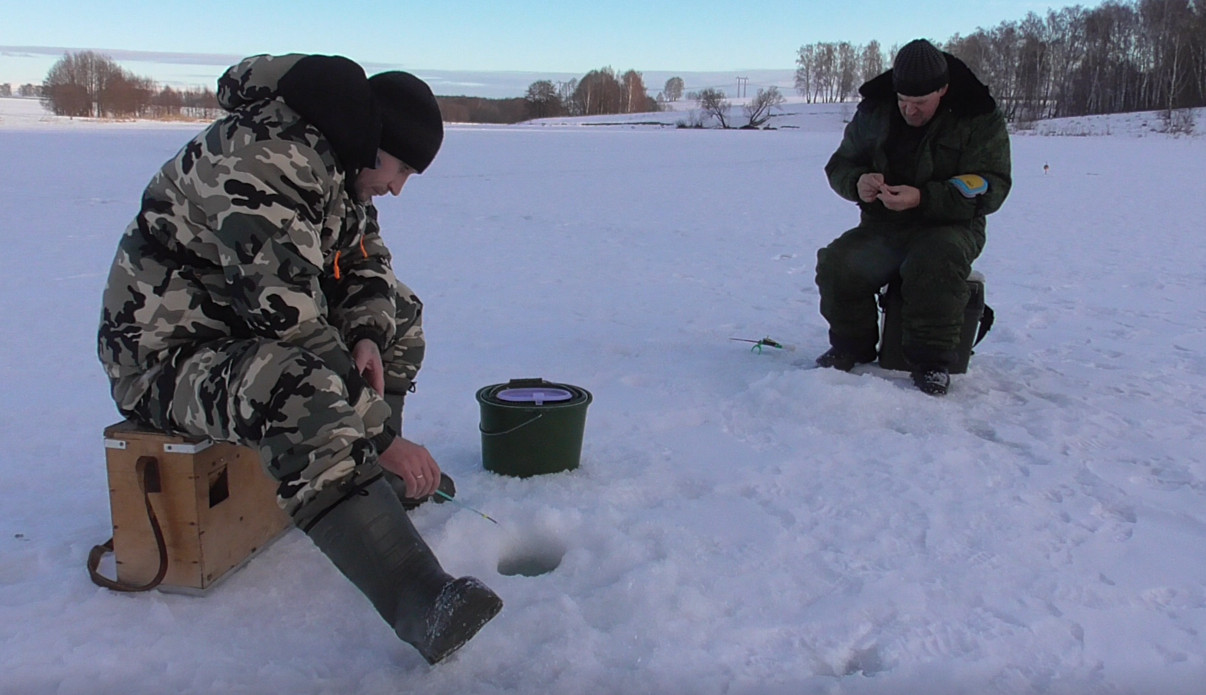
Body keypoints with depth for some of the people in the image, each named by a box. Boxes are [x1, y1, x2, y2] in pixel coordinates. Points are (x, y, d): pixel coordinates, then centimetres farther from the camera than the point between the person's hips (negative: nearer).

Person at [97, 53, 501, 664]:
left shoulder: (336, 161, 4)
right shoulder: (259, 167, -27)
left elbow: (366, 260, 12)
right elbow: (290, 323, -32)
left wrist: (366, 335, -11)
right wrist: (383, 436, -29)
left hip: (251, 327, 10)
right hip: (167, 354, -10)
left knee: (398, 311, 8)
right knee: (298, 393, -38)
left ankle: (381, 483, 9)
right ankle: (420, 601, -46)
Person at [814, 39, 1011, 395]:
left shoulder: (980, 119, -7)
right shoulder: (874, 111, 4)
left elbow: (988, 188, -15)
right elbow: (840, 164, 11)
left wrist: (922, 198, -30)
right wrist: (858, 182, -16)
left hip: (949, 226, -3)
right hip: (883, 226, 4)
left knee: (935, 262, -38)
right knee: (836, 264, -24)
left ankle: (932, 360, -20)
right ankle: (851, 347, 0)